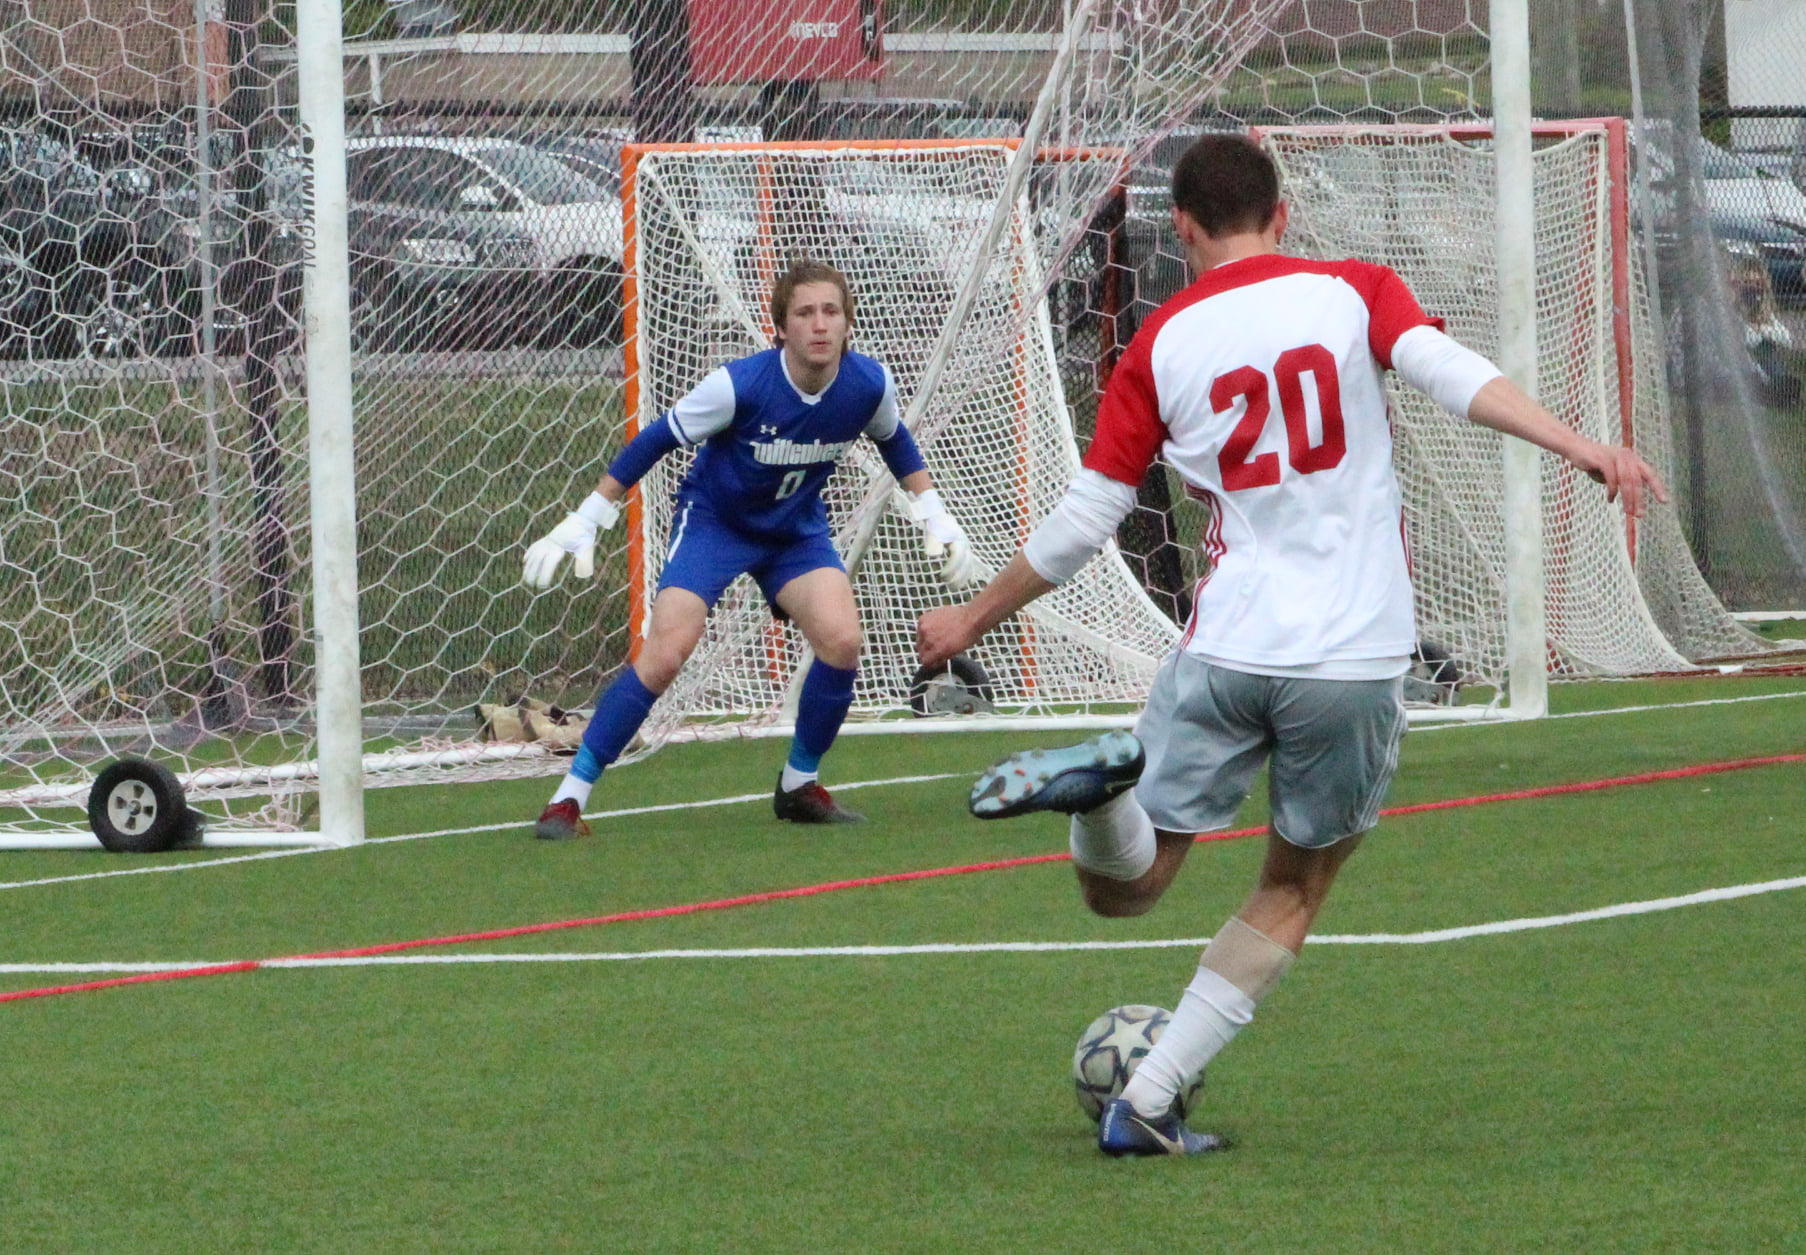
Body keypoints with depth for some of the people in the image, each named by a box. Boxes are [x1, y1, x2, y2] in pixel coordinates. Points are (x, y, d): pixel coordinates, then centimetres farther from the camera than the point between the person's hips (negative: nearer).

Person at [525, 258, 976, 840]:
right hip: (714, 521, -4)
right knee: (664, 654, -21)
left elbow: (895, 442, 9)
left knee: (841, 640, -19)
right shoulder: (741, 385, -28)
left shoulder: (870, 385, -16)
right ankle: (568, 798, -13)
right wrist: (583, 523, -13)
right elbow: (655, 441, -15)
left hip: (797, 529, 4)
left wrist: (934, 517, 10)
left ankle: (800, 786, 4)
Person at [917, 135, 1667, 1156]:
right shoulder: (1354, 293, 5)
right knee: (1295, 892, 18)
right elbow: (1451, 373, -15)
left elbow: (1082, 523, 10)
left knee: (1126, 886, 11)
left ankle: (1097, 785, -25)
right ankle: (1148, 1105, 8)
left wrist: (970, 621, 23)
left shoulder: (1163, 344, 7)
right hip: (1356, 661, 0)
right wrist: (1580, 446, -23)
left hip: (1227, 651, 0)